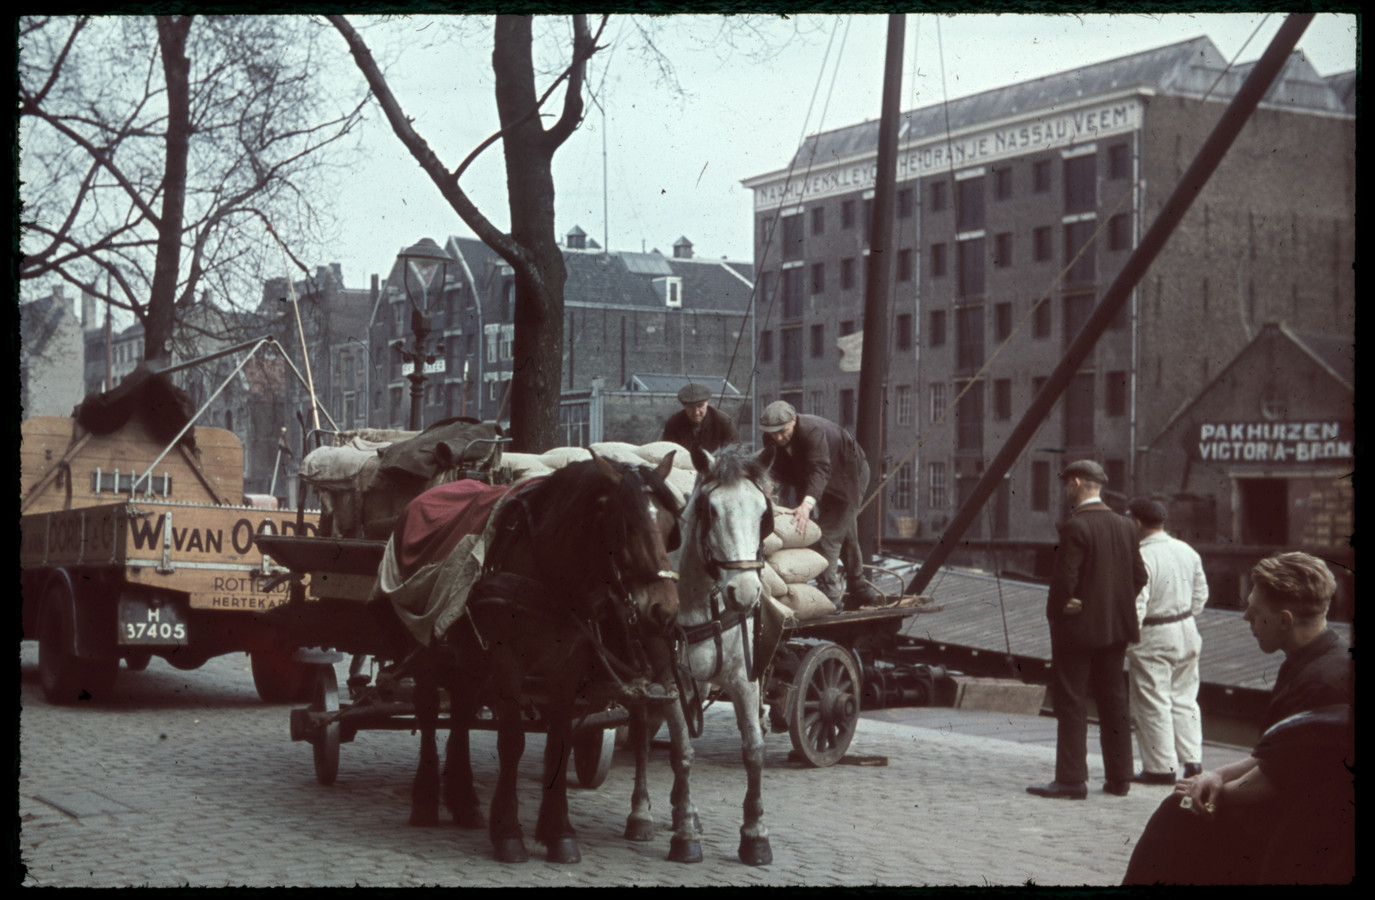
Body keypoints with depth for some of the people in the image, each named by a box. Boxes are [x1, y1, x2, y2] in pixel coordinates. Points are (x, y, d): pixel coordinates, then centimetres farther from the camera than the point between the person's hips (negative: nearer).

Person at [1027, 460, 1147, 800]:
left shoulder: (1076, 526, -16)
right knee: (1114, 702, 13)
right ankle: (1119, 778, 17)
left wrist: (1058, 609, -5)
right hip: (1116, 626, 7)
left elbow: (1064, 578, -21)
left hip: (1078, 629, -7)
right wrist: (1117, 605, 13)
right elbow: (1139, 576, 9)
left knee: (1072, 703, -2)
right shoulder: (1124, 525, 6)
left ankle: (1071, 780, -1)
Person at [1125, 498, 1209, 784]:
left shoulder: (1142, 557, -20)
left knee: (1153, 704, 2)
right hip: (1186, 632, 7)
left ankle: (1162, 767, 6)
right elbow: (1200, 594, 11)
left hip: (1153, 637, -7)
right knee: (1184, 697, 16)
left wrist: (1128, 641, -11)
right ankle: (1192, 758, 16)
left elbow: (1136, 605, -21)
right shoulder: (1187, 551, 4)